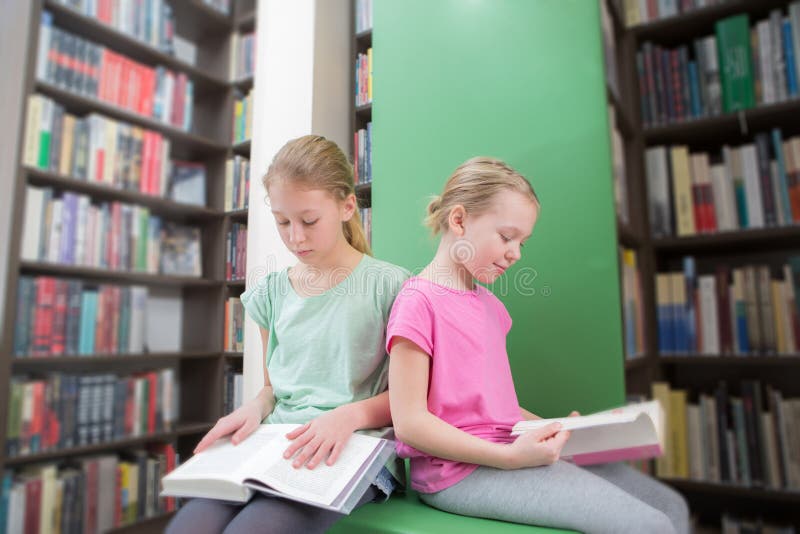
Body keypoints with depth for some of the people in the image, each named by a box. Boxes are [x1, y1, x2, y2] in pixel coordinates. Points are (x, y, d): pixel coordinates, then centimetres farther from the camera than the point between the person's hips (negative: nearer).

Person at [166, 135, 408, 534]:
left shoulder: (388, 285, -3)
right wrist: (255, 408, -2)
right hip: (276, 444, 4)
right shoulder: (271, 292, 12)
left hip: (353, 451, -3)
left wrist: (349, 415, -19)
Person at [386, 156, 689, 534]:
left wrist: (553, 430, 5)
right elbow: (409, 422, -17)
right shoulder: (419, 301, -13)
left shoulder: (490, 305, 14)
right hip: (459, 469, -8)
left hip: (507, 450, 8)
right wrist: (508, 456, -21)